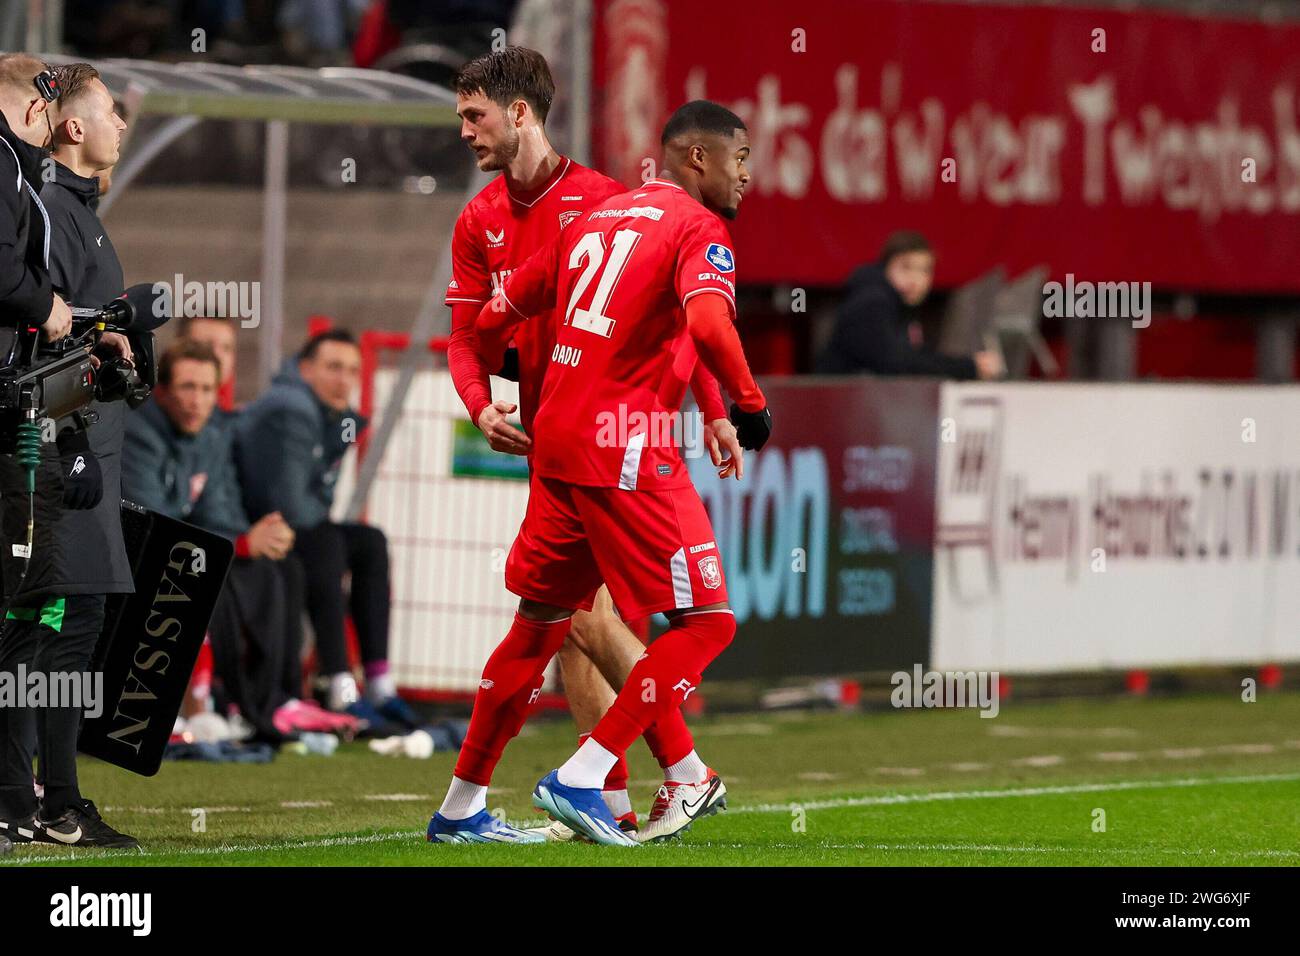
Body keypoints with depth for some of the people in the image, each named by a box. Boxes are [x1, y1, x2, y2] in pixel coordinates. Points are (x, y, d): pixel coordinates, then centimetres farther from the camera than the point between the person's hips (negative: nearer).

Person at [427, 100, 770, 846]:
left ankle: (461, 807, 22)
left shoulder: (595, 219, 18)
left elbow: (495, 317, 22)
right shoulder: (699, 231, -5)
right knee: (707, 621, -2)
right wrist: (750, 406, -12)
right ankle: (580, 779, -7)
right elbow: (709, 325, -25)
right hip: (628, 453, -8)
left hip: (555, 445, 8)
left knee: (541, 621, 19)